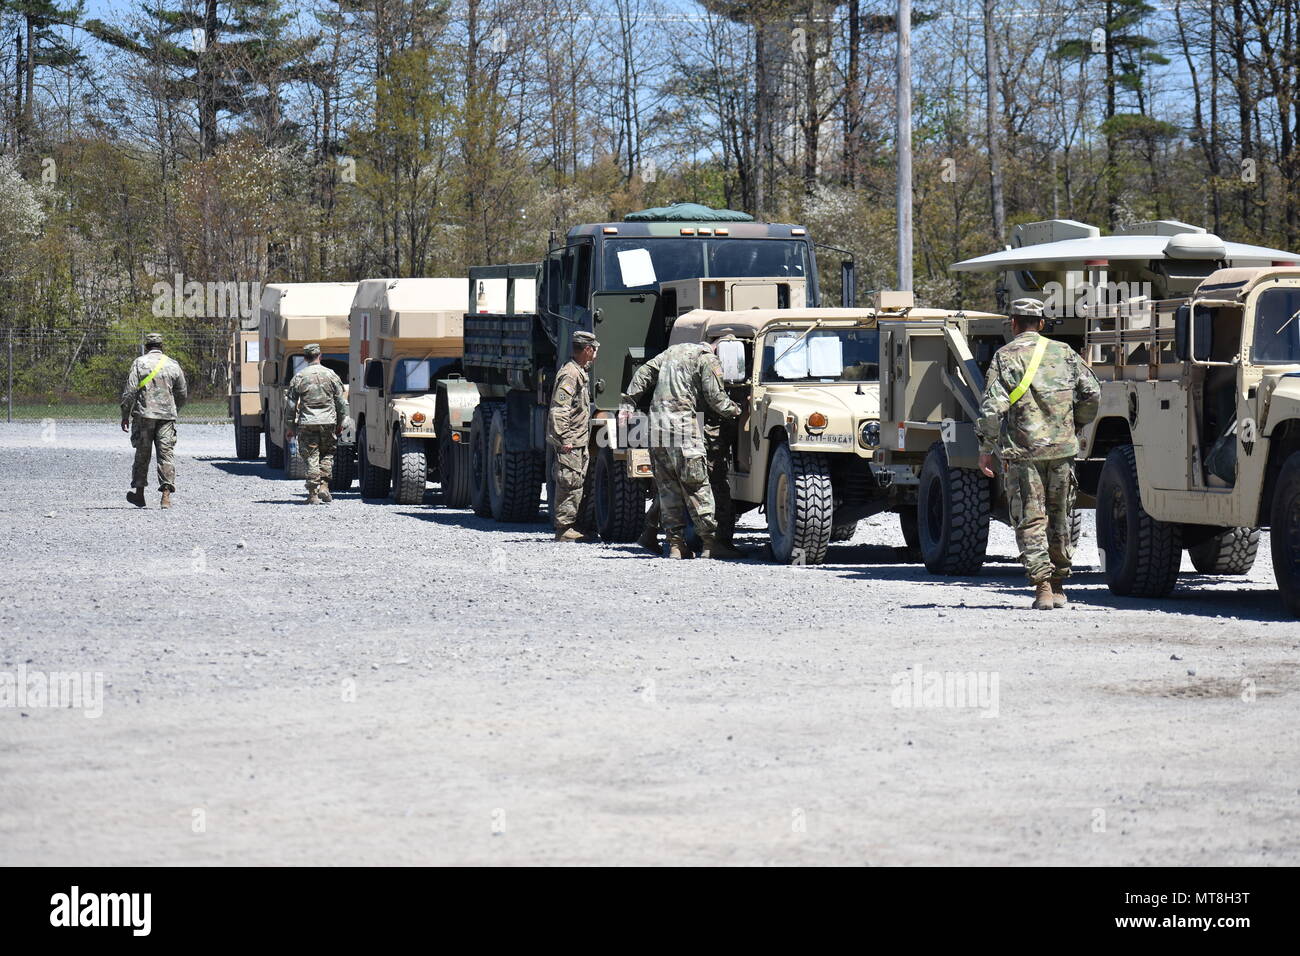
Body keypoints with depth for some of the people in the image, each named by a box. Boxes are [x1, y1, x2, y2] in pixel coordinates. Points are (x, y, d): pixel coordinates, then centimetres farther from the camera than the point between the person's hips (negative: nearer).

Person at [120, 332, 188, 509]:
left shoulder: (139, 363, -1)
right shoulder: (173, 365, 7)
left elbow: (130, 391, -6)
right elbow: (183, 394, 13)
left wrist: (125, 415, 2)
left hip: (144, 415, -1)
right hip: (167, 416, 1)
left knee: (142, 454, 10)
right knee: (166, 454, -1)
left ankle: (139, 493, 18)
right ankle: (166, 494, -11)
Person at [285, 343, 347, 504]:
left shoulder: (299, 377, 0)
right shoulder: (330, 375, 2)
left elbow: (291, 405, 2)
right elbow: (340, 402, 5)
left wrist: (291, 426, 10)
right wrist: (340, 423, 14)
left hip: (307, 423, -1)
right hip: (328, 422, 1)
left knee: (311, 457, 2)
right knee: (327, 455, 15)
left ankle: (313, 494, -2)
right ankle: (324, 487, 3)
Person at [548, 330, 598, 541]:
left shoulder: (579, 372, 18)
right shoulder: (570, 375, -16)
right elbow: (559, 410, -21)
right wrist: (564, 440, -22)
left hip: (577, 443, 10)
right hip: (570, 444, -10)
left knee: (575, 484, 12)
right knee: (570, 483, -9)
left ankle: (567, 527, 17)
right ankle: (564, 528, -7)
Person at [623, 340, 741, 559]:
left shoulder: (673, 351, 21)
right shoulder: (708, 360, -2)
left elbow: (644, 374, 18)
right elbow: (715, 397, -5)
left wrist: (627, 404, 17)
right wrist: (735, 411, 12)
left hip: (656, 424, 7)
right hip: (682, 424, -7)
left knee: (667, 487, 8)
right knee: (696, 486, -5)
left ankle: (675, 543, 6)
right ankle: (710, 543, -6)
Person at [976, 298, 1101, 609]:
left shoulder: (1005, 357, -2)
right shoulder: (1064, 353, 8)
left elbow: (992, 407, -9)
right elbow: (1092, 394, 5)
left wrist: (986, 449, -2)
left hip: (1022, 451, -3)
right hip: (1062, 449, 3)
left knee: (1031, 521, -1)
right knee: (1059, 518, 15)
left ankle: (1042, 586, -11)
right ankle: (1058, 586, 21)